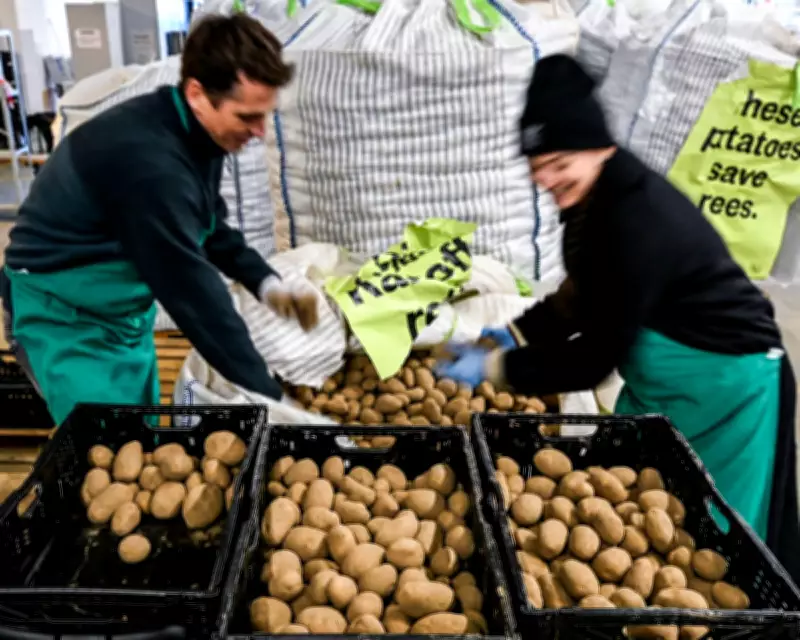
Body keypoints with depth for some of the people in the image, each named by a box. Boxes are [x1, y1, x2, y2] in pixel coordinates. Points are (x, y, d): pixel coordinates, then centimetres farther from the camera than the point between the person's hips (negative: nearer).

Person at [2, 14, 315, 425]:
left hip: (126, 309, 9)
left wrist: (263, 282, -5)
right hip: (64, 316, -8)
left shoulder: (194, 133, -7)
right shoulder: (148, 157, -35)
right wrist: (266, 395, -30)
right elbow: (190, 285, -35)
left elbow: (210, 226, 10)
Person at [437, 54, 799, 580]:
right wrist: (518, 333, 0)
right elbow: (585, 298, 11)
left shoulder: (637, 220, -32)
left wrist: (494, 368, -21)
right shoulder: (594, 200, -3)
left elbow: (596, 357, -28)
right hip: (659, 381, 9)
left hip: (725, 384, -9)